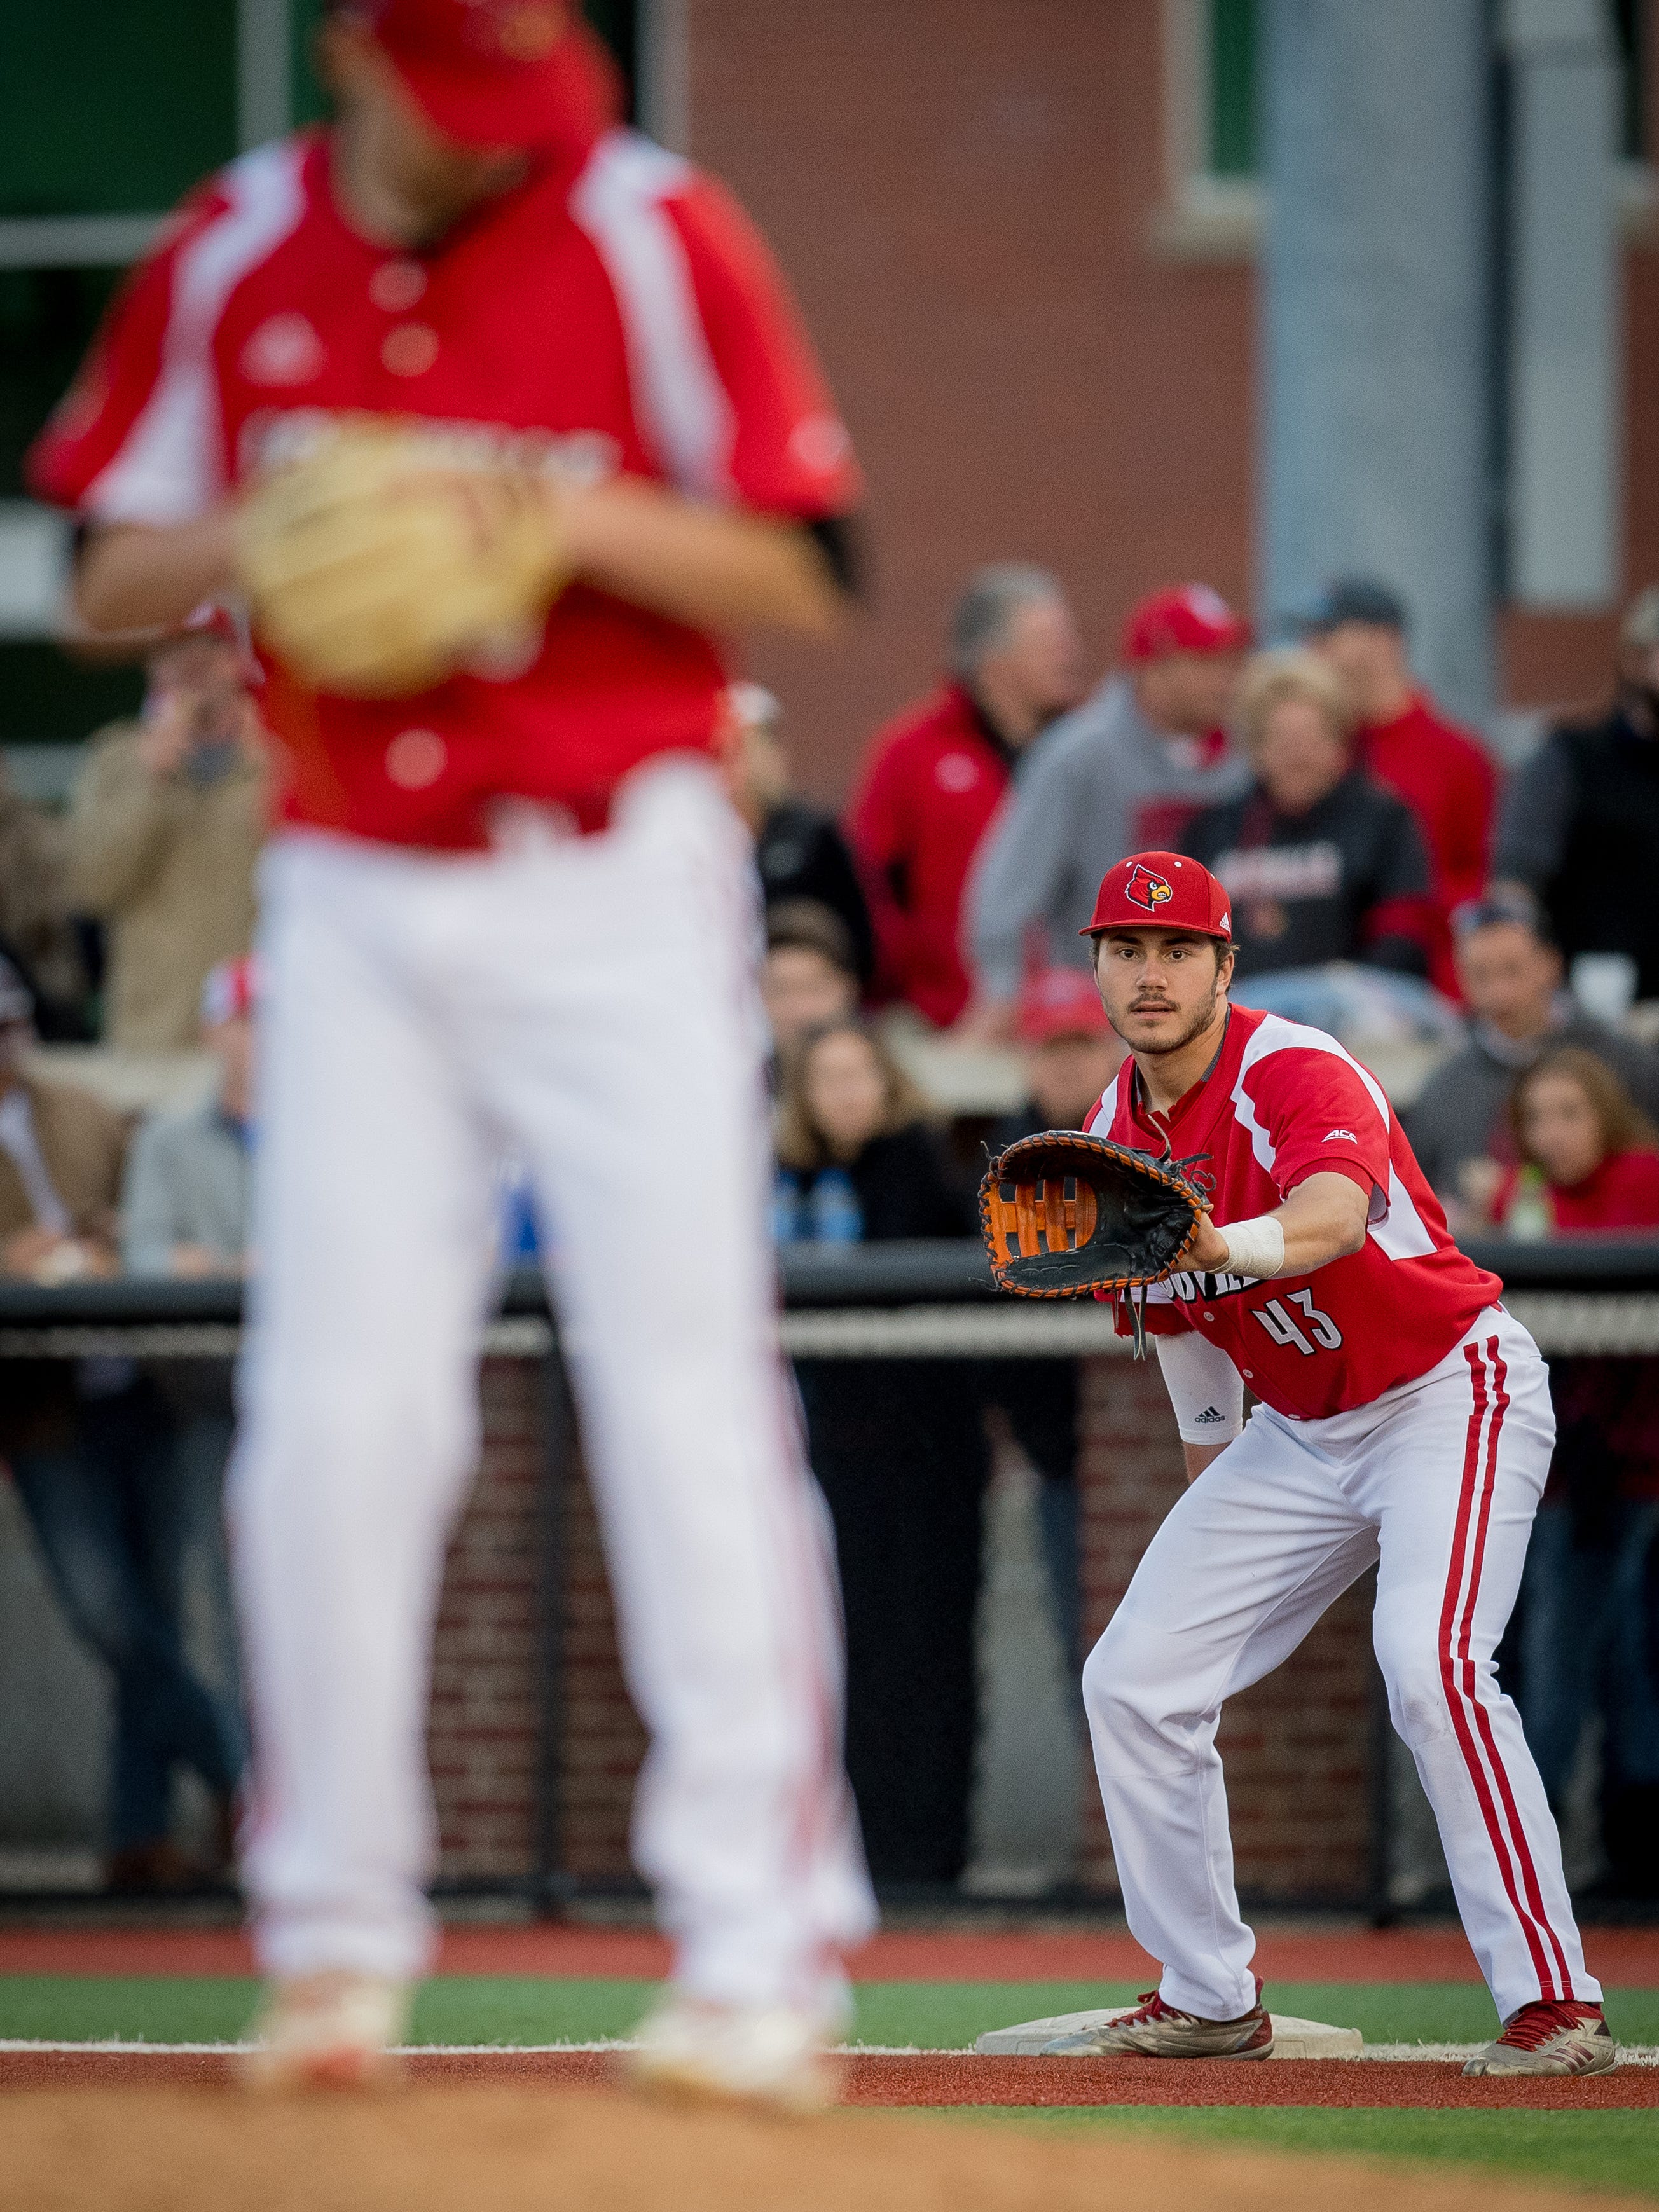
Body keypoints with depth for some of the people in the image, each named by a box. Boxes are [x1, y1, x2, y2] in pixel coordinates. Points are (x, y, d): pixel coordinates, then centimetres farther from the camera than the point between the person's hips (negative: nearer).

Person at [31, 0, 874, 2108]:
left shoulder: (656, 235, -5)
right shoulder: (229, 256, 3)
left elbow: (803, 574, -4)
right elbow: (104, 574, 10)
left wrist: (581, 526, -20)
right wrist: (246, 543, -11)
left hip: (619, 889, -3)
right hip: (354, 906, 3)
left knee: (687, 1397, -8)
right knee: (333, 1414, -1)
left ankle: (758, 1950, -6)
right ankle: (334, 1936, 10)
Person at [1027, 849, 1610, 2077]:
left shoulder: (1297, 1075, -23)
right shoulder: (1118, 1134, 1)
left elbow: (1332, 1215, -46)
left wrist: (1222, 1245, -65)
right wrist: (1210, 1462, 20)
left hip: (1452, 1393, -8)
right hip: (1296, 1429, 8)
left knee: (1430, 1660, -30)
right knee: (1134, 1681, 2)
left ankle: (1555, 2001, -27)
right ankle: (1210, 1999, 16)